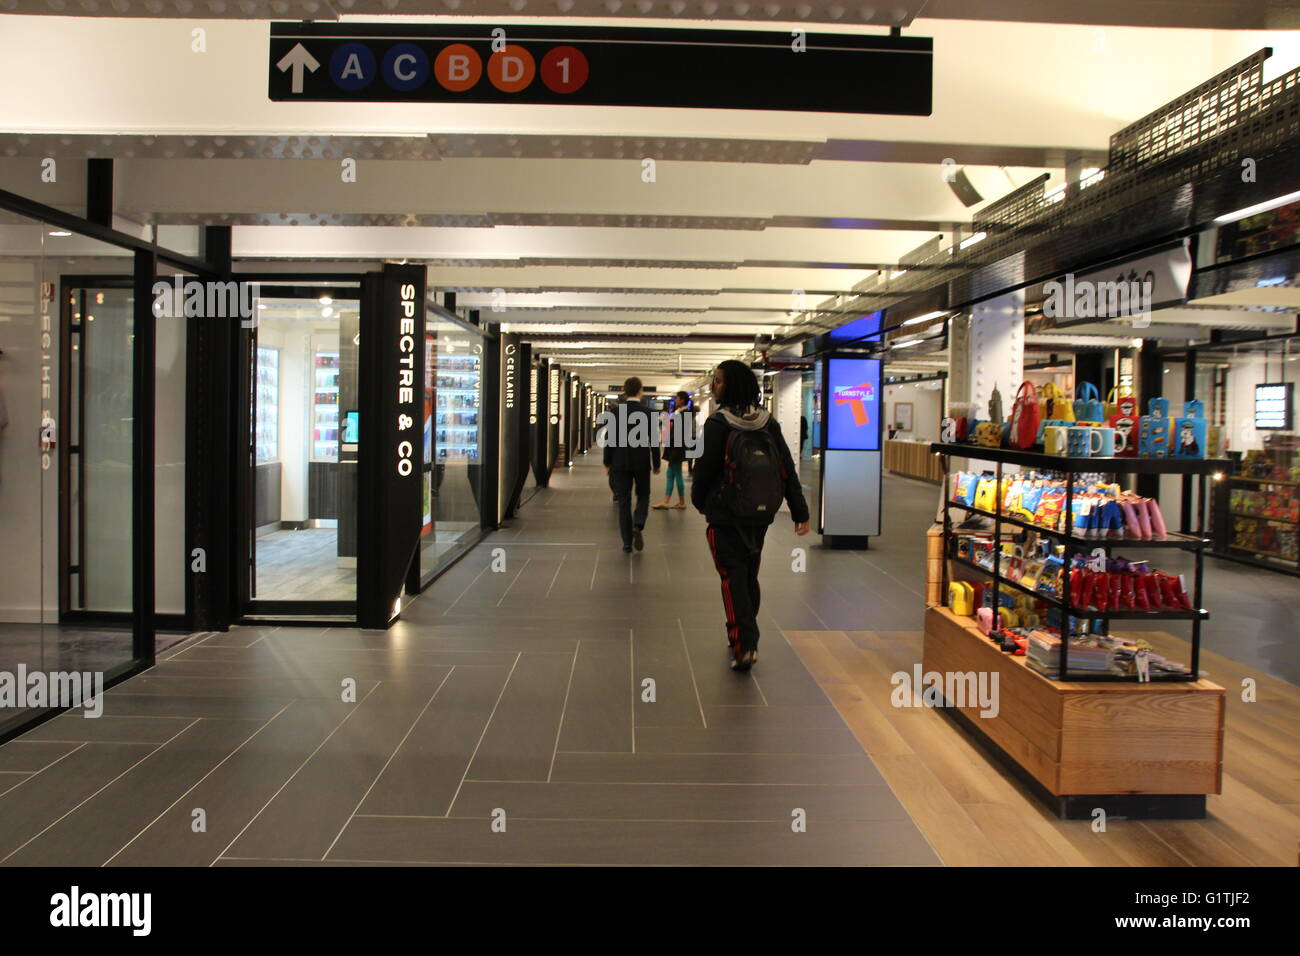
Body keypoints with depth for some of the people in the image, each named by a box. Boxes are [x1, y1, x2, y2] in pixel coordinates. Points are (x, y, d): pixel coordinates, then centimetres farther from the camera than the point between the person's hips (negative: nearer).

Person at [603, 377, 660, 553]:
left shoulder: (616, 412, -3)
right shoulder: (647, 413, -6)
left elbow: (609, 439, -1)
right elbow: (653, 440, -4)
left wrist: (607, 463, 8)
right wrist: (656, 464, 5)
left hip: (620, 463, 1)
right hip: (641, 463, -1)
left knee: (624, 501, 6)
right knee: (643, 496, 17)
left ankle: (627, 543, 6)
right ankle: (638, 525, -9)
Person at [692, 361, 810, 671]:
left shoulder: (718, 423, -13)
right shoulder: (768, 423, 2)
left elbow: (705, 468, -10)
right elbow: (787, 469, 0)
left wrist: (699, 500, 9)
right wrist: (800, 511, 2)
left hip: (726, 516, -5)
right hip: (760, 514, 5)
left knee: (733, 577, 0)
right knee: (750, 575, 18)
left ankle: (744, 645, -9)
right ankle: (744, 636, 31)